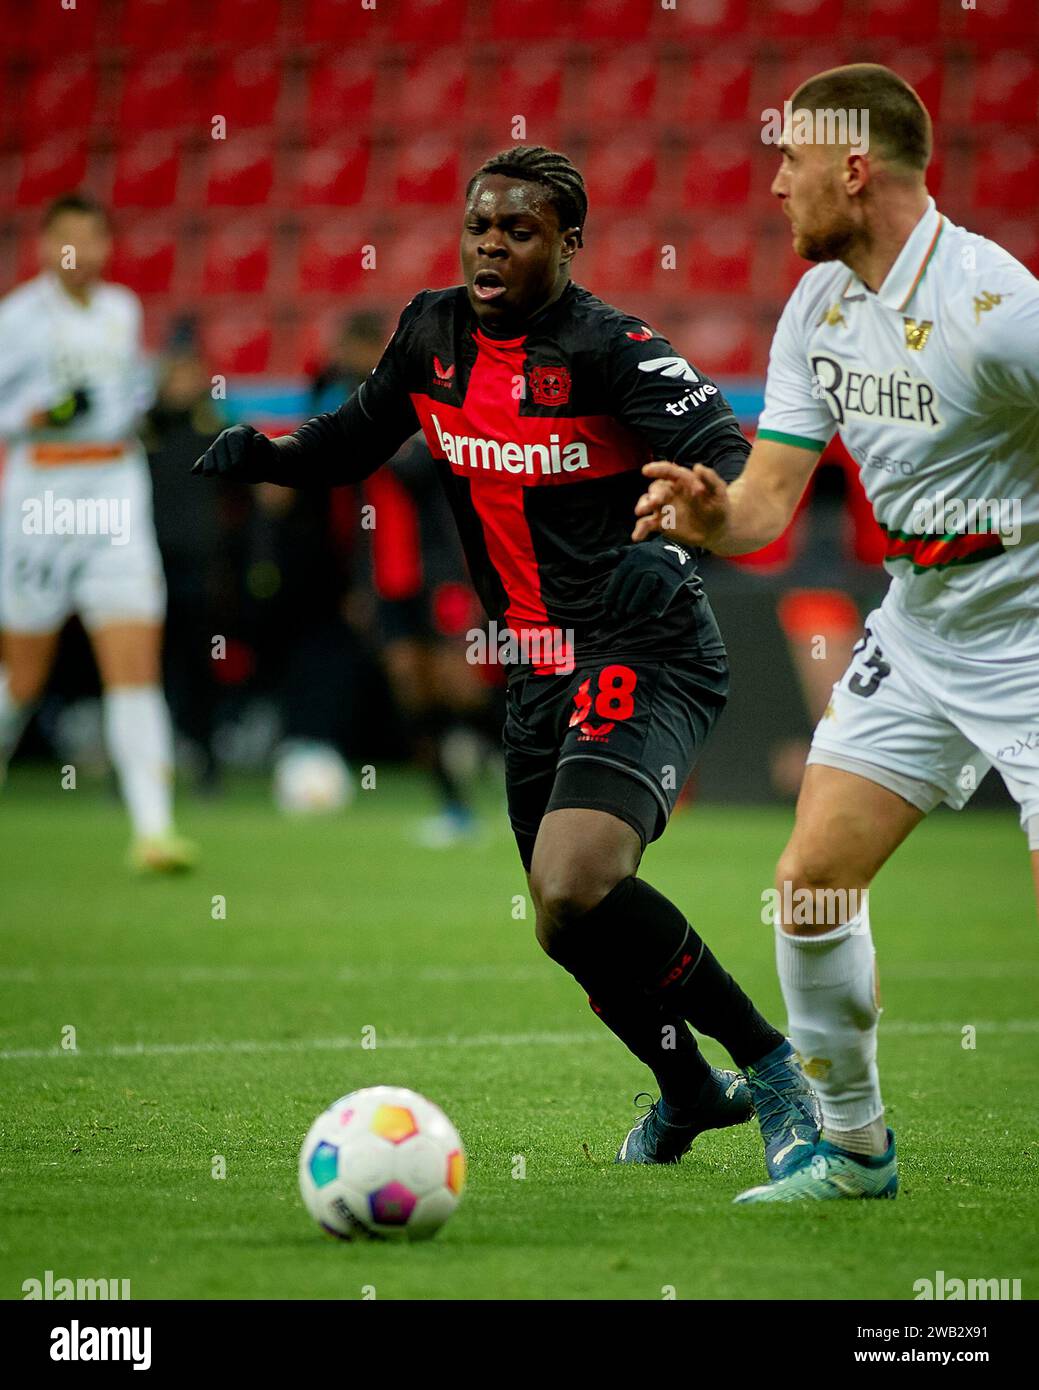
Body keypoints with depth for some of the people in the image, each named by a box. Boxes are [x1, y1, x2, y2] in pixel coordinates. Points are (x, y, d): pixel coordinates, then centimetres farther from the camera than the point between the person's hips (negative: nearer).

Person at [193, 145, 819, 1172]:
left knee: (574, 888, -28)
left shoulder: (609, 347, -14)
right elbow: (355, 441, 21)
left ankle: (773, 1070, -11)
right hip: (540, 669, 8)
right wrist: (257, 452, 2)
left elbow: (727, 456, -25)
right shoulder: (433, 331, 6)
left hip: (644, 654, -8)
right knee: (572, 926, 15)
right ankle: (687, 1090, 43)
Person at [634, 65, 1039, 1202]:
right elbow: (768, 499, 3)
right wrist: (711, 514, -20)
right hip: (914, 628, 8)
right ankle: (852, 1148, 19)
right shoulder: (819, 305, 3)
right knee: (810, 883, 3)